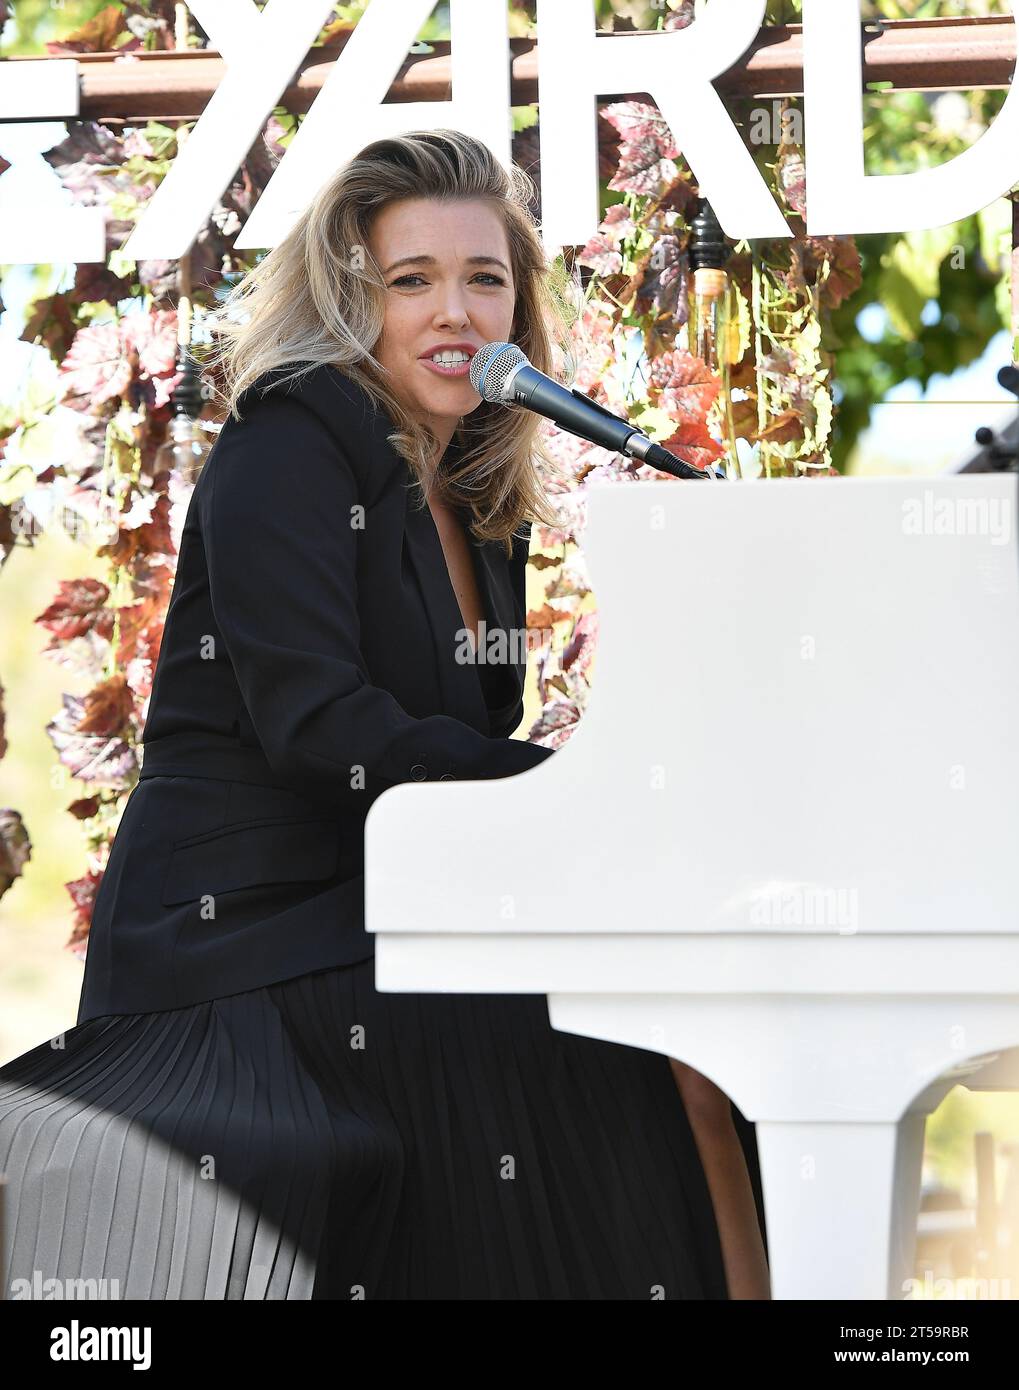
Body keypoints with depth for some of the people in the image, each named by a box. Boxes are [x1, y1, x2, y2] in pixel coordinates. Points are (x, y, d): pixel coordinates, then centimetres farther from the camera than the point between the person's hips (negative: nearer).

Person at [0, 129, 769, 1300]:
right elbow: (312, 721, -18)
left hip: (367, 922, 7)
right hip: (242, 936, -7)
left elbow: (471, 744, 12)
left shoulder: (477, 505, 17)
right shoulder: (290, 443, -7)